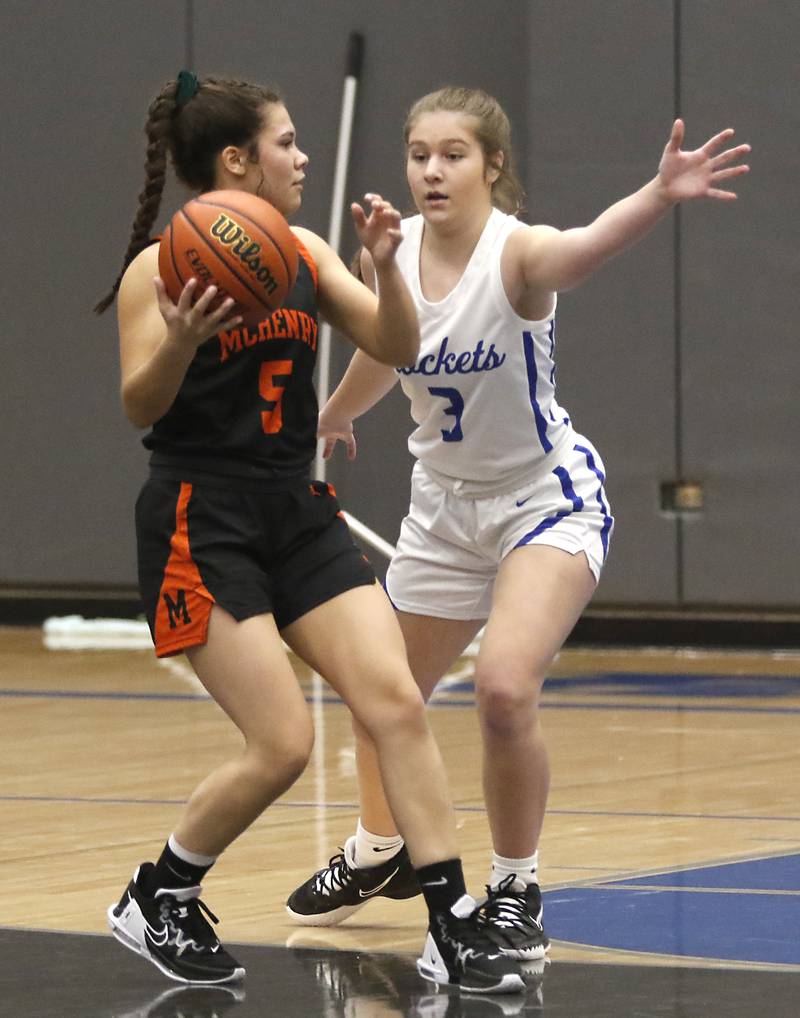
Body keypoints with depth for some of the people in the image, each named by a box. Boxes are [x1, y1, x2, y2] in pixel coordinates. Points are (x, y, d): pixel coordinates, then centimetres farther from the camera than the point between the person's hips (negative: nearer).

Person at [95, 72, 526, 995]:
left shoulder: (304, 254, 9)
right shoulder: (161, 268, -7)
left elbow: (397, 350, 8)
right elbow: (139, 407, -11)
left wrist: (385, 266, -9)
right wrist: (181, 342, -30)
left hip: (297, 513, 6)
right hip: (201, 524, -6)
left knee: (395, 702, -7)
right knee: (282, 745, -12)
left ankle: (453, 933, -4)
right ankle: (154, 902, 11)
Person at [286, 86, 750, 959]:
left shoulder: (517, 252, -26)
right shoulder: (389, 254, -10)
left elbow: (588, 245, -51)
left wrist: (660, 196, -72)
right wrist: (335, 416, 32)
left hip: (547, 499, -6)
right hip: (445, 503, 6)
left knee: (504, 688, -25)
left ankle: (515, 890, -2)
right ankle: (377, 851, 48)